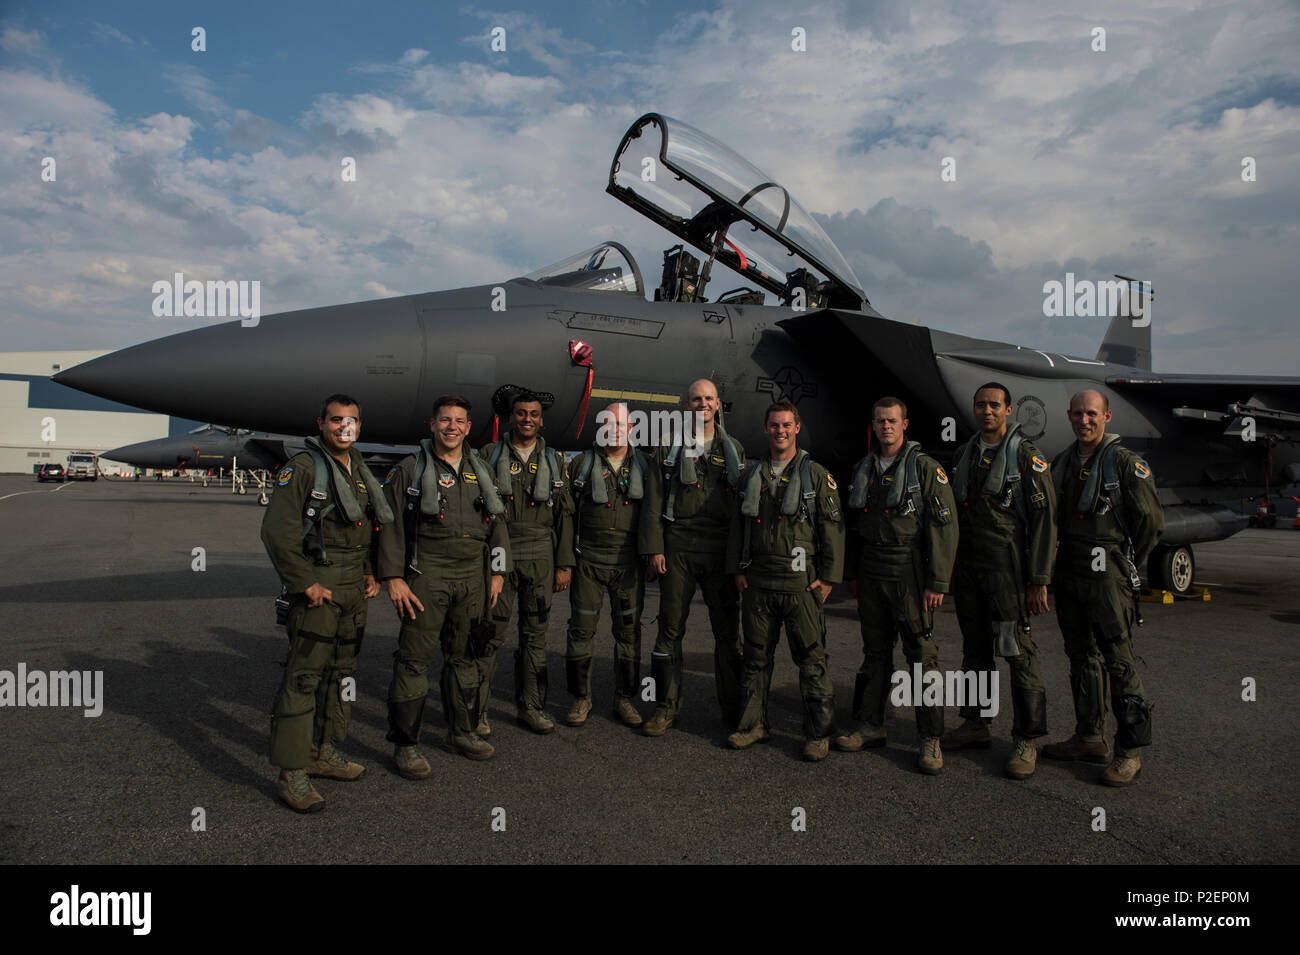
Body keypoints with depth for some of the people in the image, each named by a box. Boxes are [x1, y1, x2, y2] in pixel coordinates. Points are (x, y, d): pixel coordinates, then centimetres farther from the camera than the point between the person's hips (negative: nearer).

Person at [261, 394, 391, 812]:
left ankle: (324, 753, 27)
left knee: (341, 674, 14)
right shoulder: (302, 468, -9)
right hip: (318, 589, -8)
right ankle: (292, 774, 0)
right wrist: (306, 583, -15)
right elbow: (276, 531, -15)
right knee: (303, 678, -6)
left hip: (355, 590, 8)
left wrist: (371, 573, 11)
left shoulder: (360, 471, 14)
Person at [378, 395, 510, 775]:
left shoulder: (480, 472, 13)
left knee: (464, 656, 14)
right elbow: (391, 525, -3)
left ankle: (463, 732, 27)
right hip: (426, 576, -4)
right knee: (414, 659, -4)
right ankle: (405, 744, 7)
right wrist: (393, 578, -9)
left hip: (472, 577, 5)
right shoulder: (410, 469, 0)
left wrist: (497, 573, 8)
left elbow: (496, 524, 15)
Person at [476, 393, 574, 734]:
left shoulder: (553, 461, 12)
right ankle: (477, 709, 6)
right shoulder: (489, 455, 8)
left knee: (535, 633, 7)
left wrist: (565, 564, 5)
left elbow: (565, 515, 11)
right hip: (499, 555, -2)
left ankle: (530, 706, 18)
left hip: (540, 557, 2)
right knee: (491, 633, -4)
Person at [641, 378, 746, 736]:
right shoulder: (669, 449, 7)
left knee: (728, 631, 4)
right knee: (670, 629, 4)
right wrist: (656, 549, -4)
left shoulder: (733, 450, 11)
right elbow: (654, 503, 4)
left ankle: (734, 710, 16)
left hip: (721, 549, 1)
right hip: (678, 548, 0)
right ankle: (666, 707, 16)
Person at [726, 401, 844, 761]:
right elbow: (738, 525, 16)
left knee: (811, 659, -1)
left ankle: (819, 733, 11)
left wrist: (828, 576, -7)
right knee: (756, 656, 11)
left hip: (801, 583, -4)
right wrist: (738, 569, 9)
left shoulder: (816, 474, 1)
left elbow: (833, 528, -2)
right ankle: (753, 724, 24)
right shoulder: (753, 475, 13)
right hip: (757, 582, 4)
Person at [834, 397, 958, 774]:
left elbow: (945, 527, -9)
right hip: (871, 574, 5)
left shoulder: (925, 468, -5)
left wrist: (937, 583, -14)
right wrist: (852, 573, 15)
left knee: (922, 655, -2)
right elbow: (853, 527, 19)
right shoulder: (863, 469, 13)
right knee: (875, 652, 12)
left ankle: (931, 739, 6)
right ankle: (871, 726, 22)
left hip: (909, 573, -5)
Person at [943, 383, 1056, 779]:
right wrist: (949, 569, 13)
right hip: (968, 567, 6)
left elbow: (1044, 519, -9)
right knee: (975, 649, 13)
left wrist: (1038, 580, -13)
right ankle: (976, 725, 23)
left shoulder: (1025, 456, -5)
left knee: (1018, 650, -3)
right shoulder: (964, 455, 13)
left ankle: (1027, 739, 6)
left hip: (1007, 567, -6)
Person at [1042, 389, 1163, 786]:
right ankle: (1089, 738, 23)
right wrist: (1058, 562, 13)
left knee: (1119, 660, -5)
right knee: (1082, 656, 13)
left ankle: (1130, 751, 3)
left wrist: (1127, 566, -1)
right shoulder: (1062, 462, 12)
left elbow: (1151, 519, -7)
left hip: (1106, 575, -6)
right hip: (1068, 574, 7)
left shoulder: (1125, 462, -6)